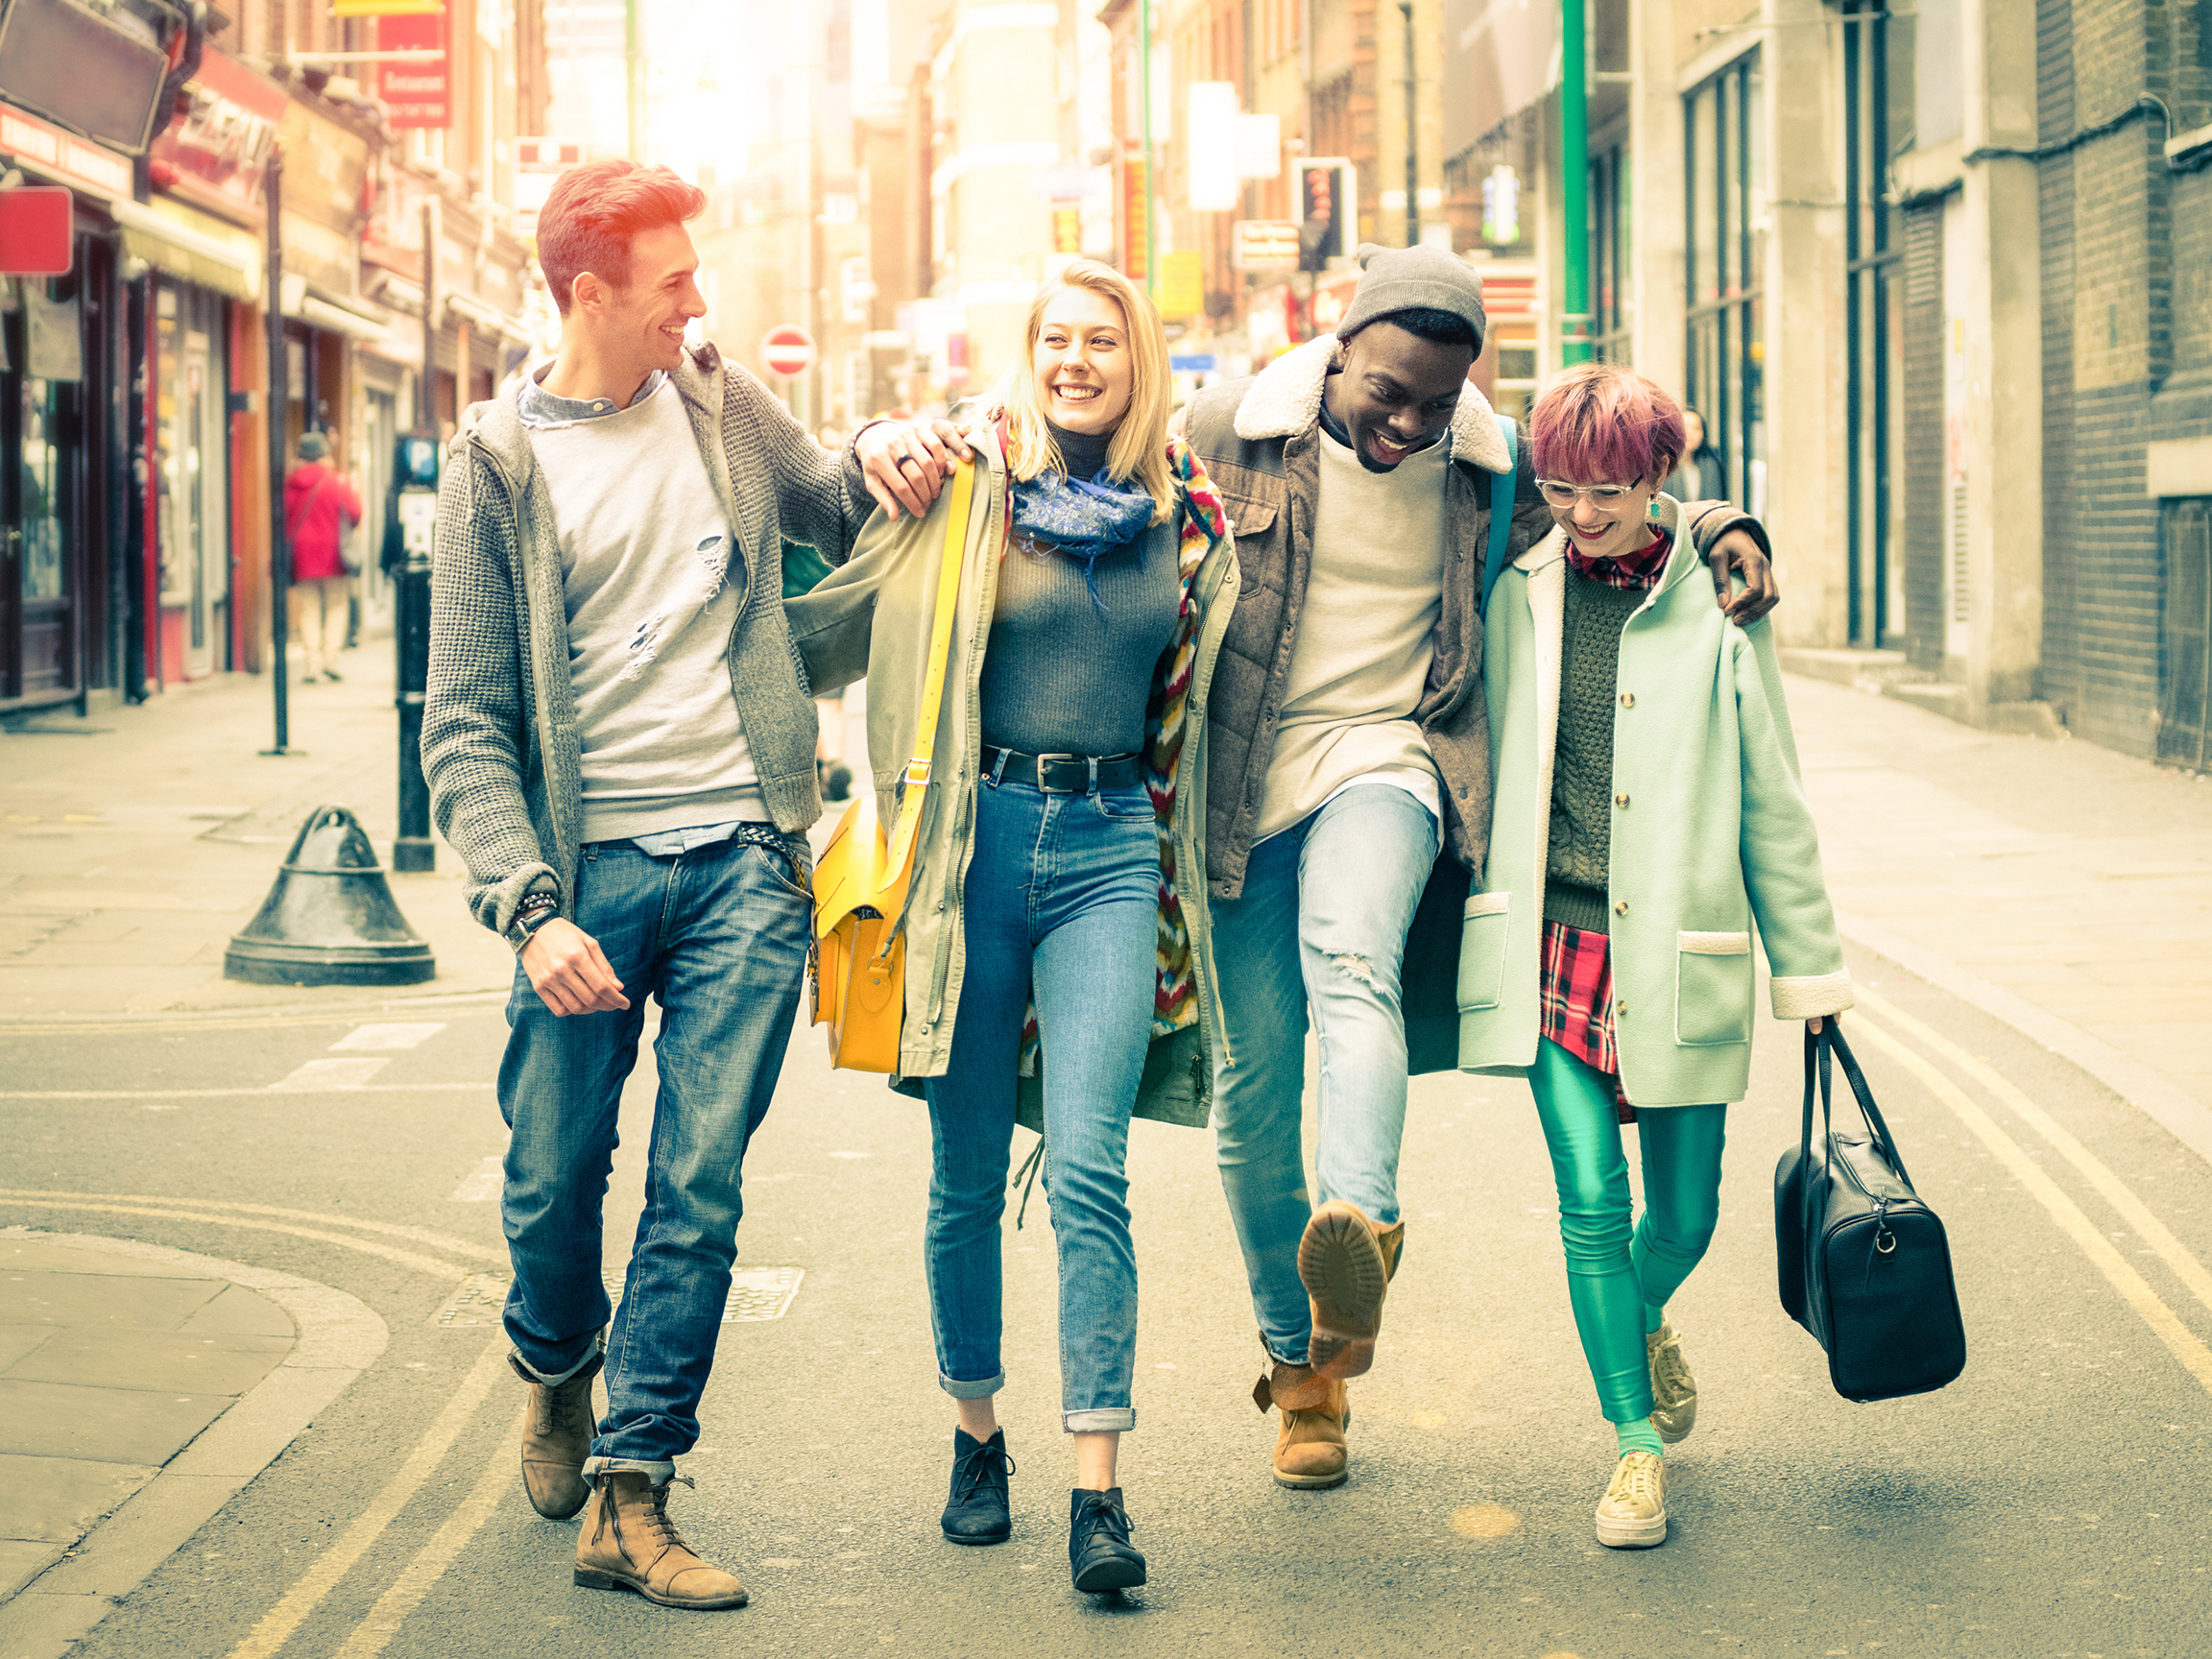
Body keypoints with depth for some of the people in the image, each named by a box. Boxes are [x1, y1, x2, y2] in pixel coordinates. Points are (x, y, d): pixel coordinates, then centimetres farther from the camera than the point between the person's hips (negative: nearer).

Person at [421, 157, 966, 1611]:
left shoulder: (725, 405, 8)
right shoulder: (500, 464, -1)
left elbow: (829, 512, 28)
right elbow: (465, 723, -3)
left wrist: (880, 457, 3)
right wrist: (529, 907, -15)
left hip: (744, 858, 2)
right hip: (589, 868, -2)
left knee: (700, 1189, -3)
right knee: (553, 1182, 5)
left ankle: (631, 1500, 3)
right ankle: (557, 1373, 37)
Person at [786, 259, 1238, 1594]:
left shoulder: (1189, 516, 9)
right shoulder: (970, 493, 1)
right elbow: (835, 626, 8)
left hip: (1111, 849, 1)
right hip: (980, 839, -1)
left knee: (1089, 1172, -10)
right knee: (969, 1176, 7)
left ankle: (1099, 1490, -7)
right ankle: (979, 1435, 26)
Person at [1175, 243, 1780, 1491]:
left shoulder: (1491, 465, 4)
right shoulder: (1228, 433, -1)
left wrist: (1720, 526, 1)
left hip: (1385, 760, -1)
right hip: (1240, 784, 1)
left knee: (1351, 962, -34)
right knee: (1253, 1083, 2)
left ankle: (1361, 1230, -54)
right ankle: (1301, 1364, 18)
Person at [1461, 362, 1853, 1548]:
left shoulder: (1717, 604, 0)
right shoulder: (1518, 598, 2)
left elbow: (1772, 799, 6)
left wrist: (1808, 963, 8)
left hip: (1678, 955, 0)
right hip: (1556, 947, 0)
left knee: (1684, 1218, 7)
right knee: (1592, 1203, -7)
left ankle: (1644, 1321, 42)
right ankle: (1637, 1445, 6)